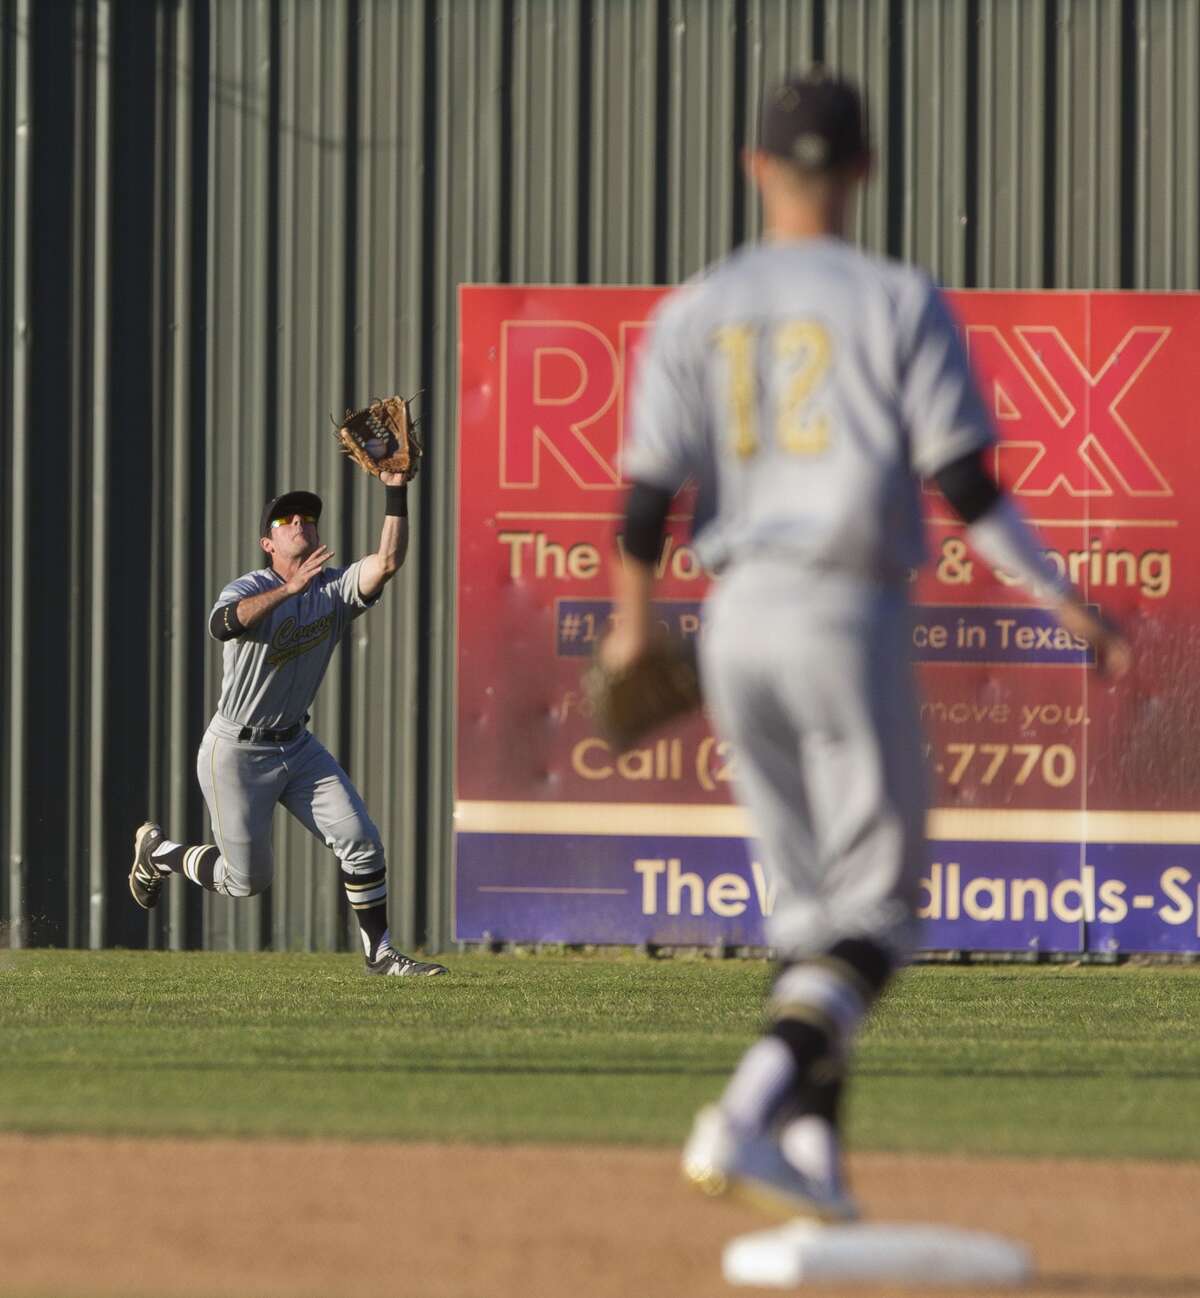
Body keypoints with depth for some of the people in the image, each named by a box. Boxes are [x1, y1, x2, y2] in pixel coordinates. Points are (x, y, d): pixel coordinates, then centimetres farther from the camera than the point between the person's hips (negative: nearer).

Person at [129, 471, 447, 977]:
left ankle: (379, 953, 6)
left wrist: (396, 493, -27)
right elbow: (224, 625, -41)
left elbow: (388, 561, -19)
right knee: (248, 879, 3)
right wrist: (289, 589, -51)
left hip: (296, 746, 6)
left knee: (361, 842, -5)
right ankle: (157, 851, 29)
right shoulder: (250, 588, -18)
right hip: (236, 752, -6)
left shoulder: (333, 589, -2)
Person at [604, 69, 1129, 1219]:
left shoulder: (694, 312, 5)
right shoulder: (897, 304, -5)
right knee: (874, 910, 0)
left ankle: (813, 1154, 9)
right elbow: (965, 486, -11)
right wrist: (1065, 604, -5)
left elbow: (646, 497, 1)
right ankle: (746, 1116, -20)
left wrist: (631, 629, 16)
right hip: (849, 613, -4)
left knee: (807, 901, 16)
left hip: (736, 618, 4)